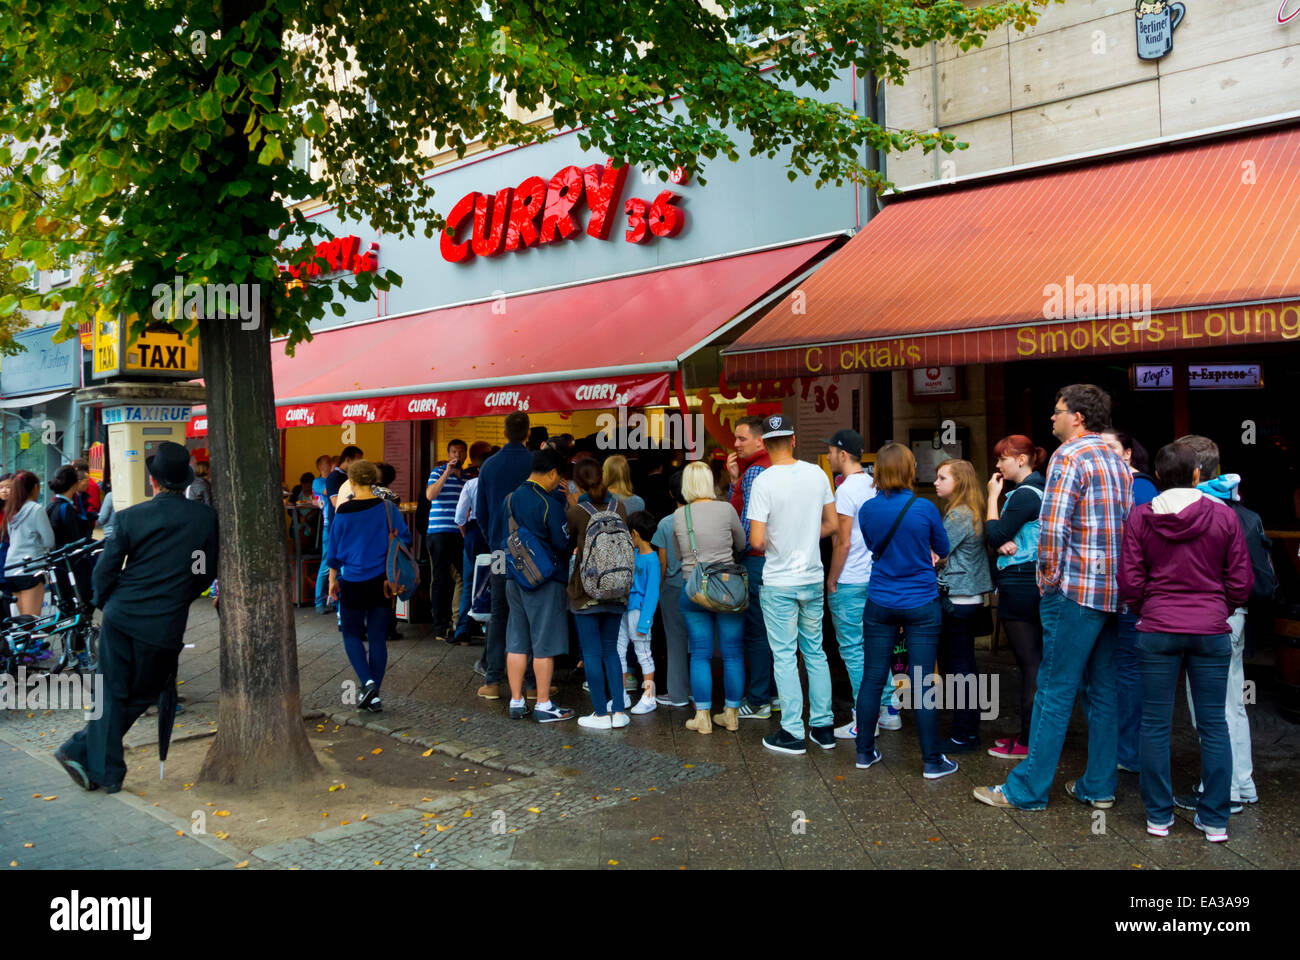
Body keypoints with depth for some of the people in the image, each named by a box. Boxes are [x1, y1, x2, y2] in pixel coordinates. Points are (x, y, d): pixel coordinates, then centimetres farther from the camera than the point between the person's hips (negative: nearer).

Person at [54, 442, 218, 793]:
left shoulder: (131, 516, -2)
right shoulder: (206, 517, -3)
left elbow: (105, 568, 1)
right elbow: (207, 573, 4)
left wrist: (106, 605, 18)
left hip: (120, 616, 2)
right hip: (166, 623, -1)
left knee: (113, 694, 12)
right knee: (140, 698, 14)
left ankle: (105, 771, 13)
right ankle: (83, 750, 15)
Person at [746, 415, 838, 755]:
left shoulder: (764, 481, -16)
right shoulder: (817, 474, 0)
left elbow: (757, 541, -18)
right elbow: (832, 524, 7)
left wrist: (769, 548, 3)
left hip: (779, 583, -5)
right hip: (813, 578, 5)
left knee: (785, 656, 3)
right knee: (815, 652, 15)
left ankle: (793, 732, 9)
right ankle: (823, 727, 21)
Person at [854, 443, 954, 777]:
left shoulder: (867, 510, -3)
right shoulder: (924, 509, -12)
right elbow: (942, 551, 4)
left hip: (880, 604, 3)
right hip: (921, 605, -3)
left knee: (872, 679, 10)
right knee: (922, 684, 2)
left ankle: (865, 752, 20)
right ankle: (932, 761, 10)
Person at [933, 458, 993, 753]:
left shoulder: (958, 515, -16)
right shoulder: (971, 513, 12)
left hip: (956, 599, -10)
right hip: (971, 597, 10)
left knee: (958, 667, -3)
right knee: (966, 665, 14)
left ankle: (961, 736, 3)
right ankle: (971, 731, 22)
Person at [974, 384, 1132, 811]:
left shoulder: (1069, 455, -11)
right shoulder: (1118, 462, 15)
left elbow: (1052, 525, -19)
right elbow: (1129, 526, 17)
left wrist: (1050, 577, -9)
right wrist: (1118, 578, 19)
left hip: (1075, 591, -8)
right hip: (1115, 592, 8)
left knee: (1055, 692, -3)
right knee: (1103, 691, 13)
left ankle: (1027, 788, 5)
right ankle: (1099, 786, 21)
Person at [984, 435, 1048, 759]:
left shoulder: (1024, 494, -16)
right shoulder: (1037, 490, 16)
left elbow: (995, 535, -15)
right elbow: (1000, 539, 13)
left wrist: (993, 496, -8)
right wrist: (1005, 544, -8)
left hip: (1019, 585, -10)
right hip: (1032, 583, 10)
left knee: (1029, 663, -5)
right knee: (1035, 662, 14)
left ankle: (1028, 742, 1)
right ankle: (1030, 732, 23)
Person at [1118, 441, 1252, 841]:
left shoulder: (1140, 517, -3)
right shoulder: (1224, 515, -2)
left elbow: (1130, 581, -2)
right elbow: (1241, 581, 1)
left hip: (1157, 631, 0)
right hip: (1211, 630, 1)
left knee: (1155, 724, 7)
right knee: (1213, 724, 9)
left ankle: (1158, 816, 14)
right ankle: (1215, 820, 15)